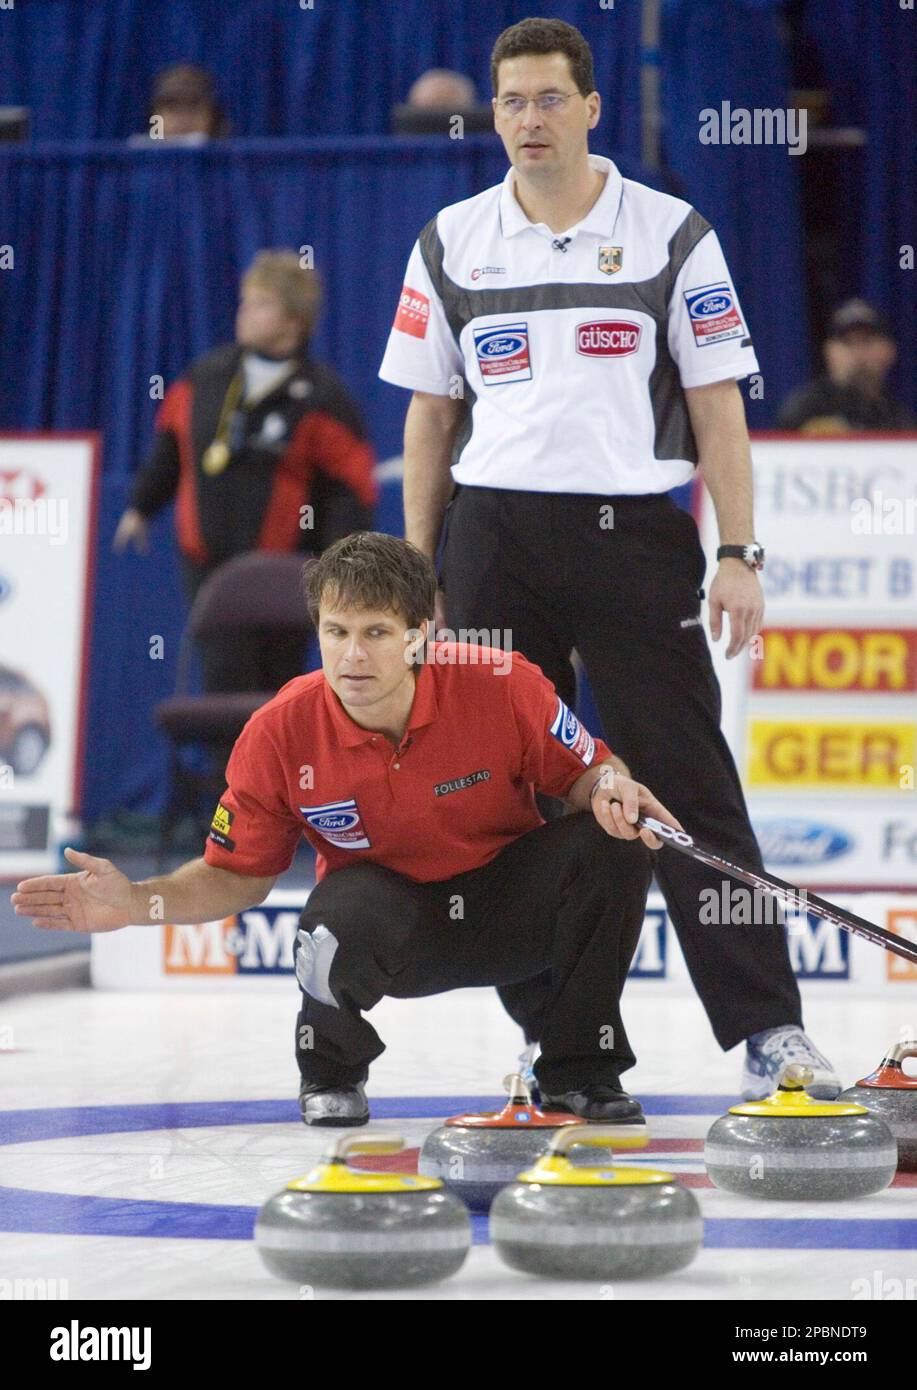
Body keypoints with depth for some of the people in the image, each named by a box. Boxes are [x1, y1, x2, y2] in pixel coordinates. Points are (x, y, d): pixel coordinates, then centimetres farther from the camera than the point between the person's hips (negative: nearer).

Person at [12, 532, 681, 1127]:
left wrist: (611, 788, -31)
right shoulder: (280, 732, -18)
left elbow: (588, 770, -6)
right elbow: (236, 875, -6)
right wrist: (135, 902, -22)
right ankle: (331, 1070, 0)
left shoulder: (503, 686, -22)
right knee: (343, 913, -38)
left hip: (509, 910, 1)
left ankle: (580, 1072, -4)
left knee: (611, 844, -27)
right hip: (397, 930, -1)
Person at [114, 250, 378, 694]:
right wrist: (142, 506, 24)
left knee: (277, 677, 3)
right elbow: (170, 444, 21)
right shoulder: (206, 375, 6)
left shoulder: (321, 397, -9)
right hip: (206, 561, 4)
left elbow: (352, 485, -10)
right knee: (225, 674, -4)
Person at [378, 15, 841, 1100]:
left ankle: (769, 1030, -4)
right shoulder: (451, 245, 9)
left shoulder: (672, 236, 2)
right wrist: (415, 568, 8)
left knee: (686, 785, -6)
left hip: (634, 531, -3)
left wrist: (737, 553, -5)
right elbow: (430, 415, 12)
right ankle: (557, 1040, 13)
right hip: (494, 533, 3)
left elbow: (717, 404, 3)